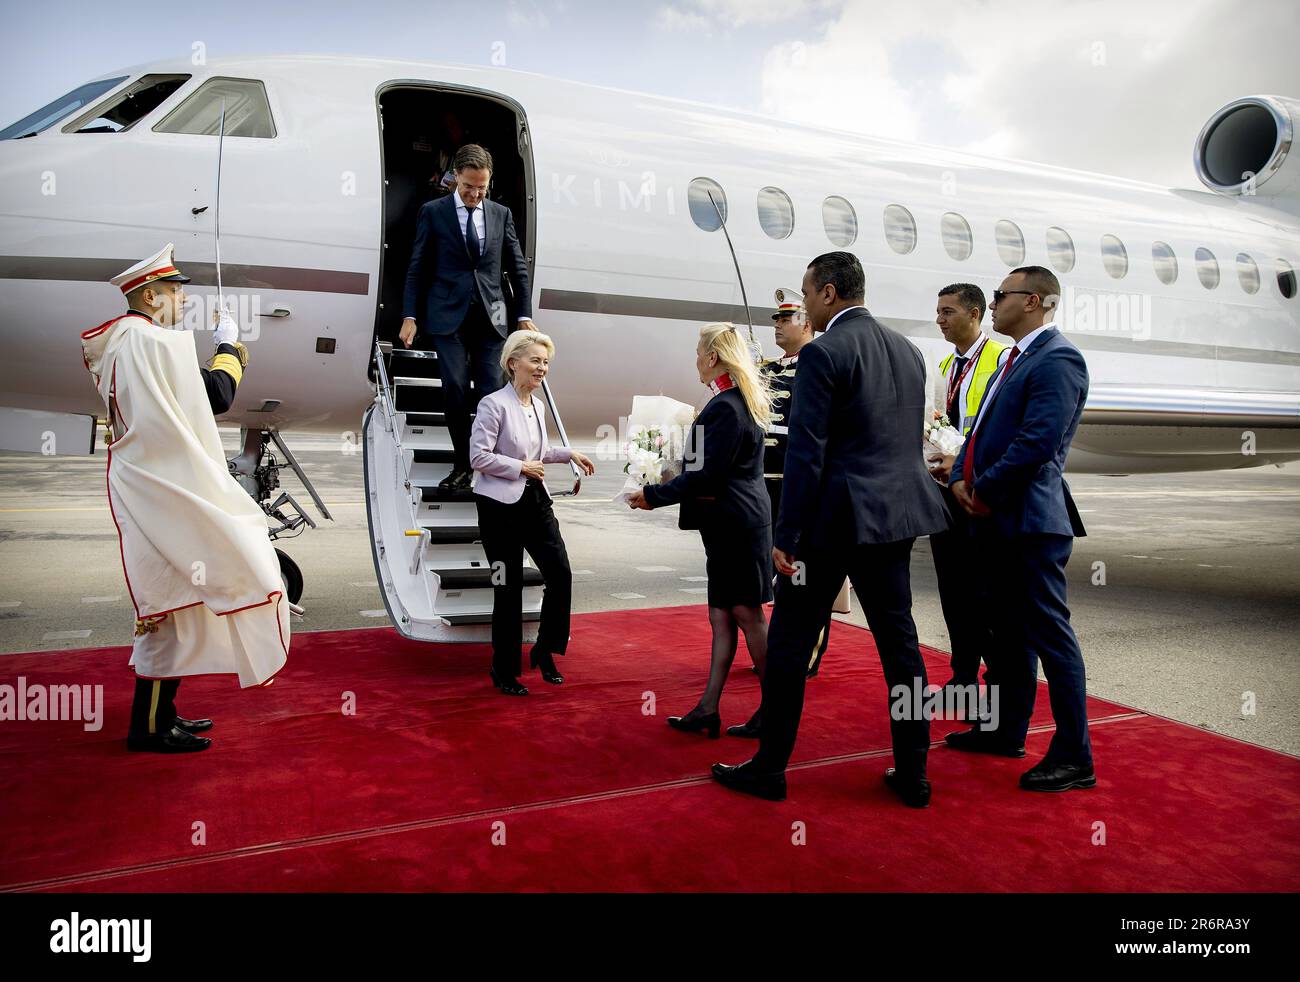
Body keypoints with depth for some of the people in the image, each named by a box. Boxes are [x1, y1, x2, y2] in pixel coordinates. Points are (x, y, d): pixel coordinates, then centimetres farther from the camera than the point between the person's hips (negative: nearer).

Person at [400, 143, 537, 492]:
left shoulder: (501, 214, 12)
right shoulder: (432, 212, 6)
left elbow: (518, 267, 15)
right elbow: (417, 268, 6)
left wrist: (525, 315, 10)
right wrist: (409, 316, 0)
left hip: (490, 318, 2)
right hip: (448, 317, -2)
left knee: (491, 393, -4)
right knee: (455, 389, -11)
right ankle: (462, 466, 1)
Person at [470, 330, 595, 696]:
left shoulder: (537, 406, 10)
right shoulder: (494, 404, -13)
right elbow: (478, 456, -16)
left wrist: (569, 453, 11)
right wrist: (521, 467, -14)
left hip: (535, 500, 7)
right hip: (501, 505, -7)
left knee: (560, 574, -2)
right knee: (509, 587, 2)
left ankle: (544, 651, 19)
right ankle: (504, 671, 18)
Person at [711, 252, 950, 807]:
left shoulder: (824, 352, -12)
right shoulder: (907, 351, 12)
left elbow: (806, 451, -16)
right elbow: (911, 441, 17)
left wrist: (786, 536, -13)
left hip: (835, 518, -7)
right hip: (896, 515, 8)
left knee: (788, 646, 5)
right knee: (900, 642, 13)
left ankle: (769, 769, 15)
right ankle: (912, 773, 21)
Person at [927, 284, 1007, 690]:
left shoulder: (1001, 360, -9)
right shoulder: (946, 365, 16)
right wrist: (930, 456, 4)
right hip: (945, 488, 8)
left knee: (985, 591, -2)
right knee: (953, 588, 12)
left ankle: (1002, 682, 10)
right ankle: (963, 676, 23)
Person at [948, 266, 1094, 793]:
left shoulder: (1058, 359, -13)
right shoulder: (1016, 360, 18)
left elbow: (1039, 441, -23)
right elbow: (982, 427, 18)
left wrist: (986, 490, -14)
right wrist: (961, 478, 2)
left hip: (1030, 520, -10)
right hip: (997, 519, 10)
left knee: (1048, 631, -4)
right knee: (1008, 628, 18)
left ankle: (1074, 757, 5)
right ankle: (1007, 729, 31)